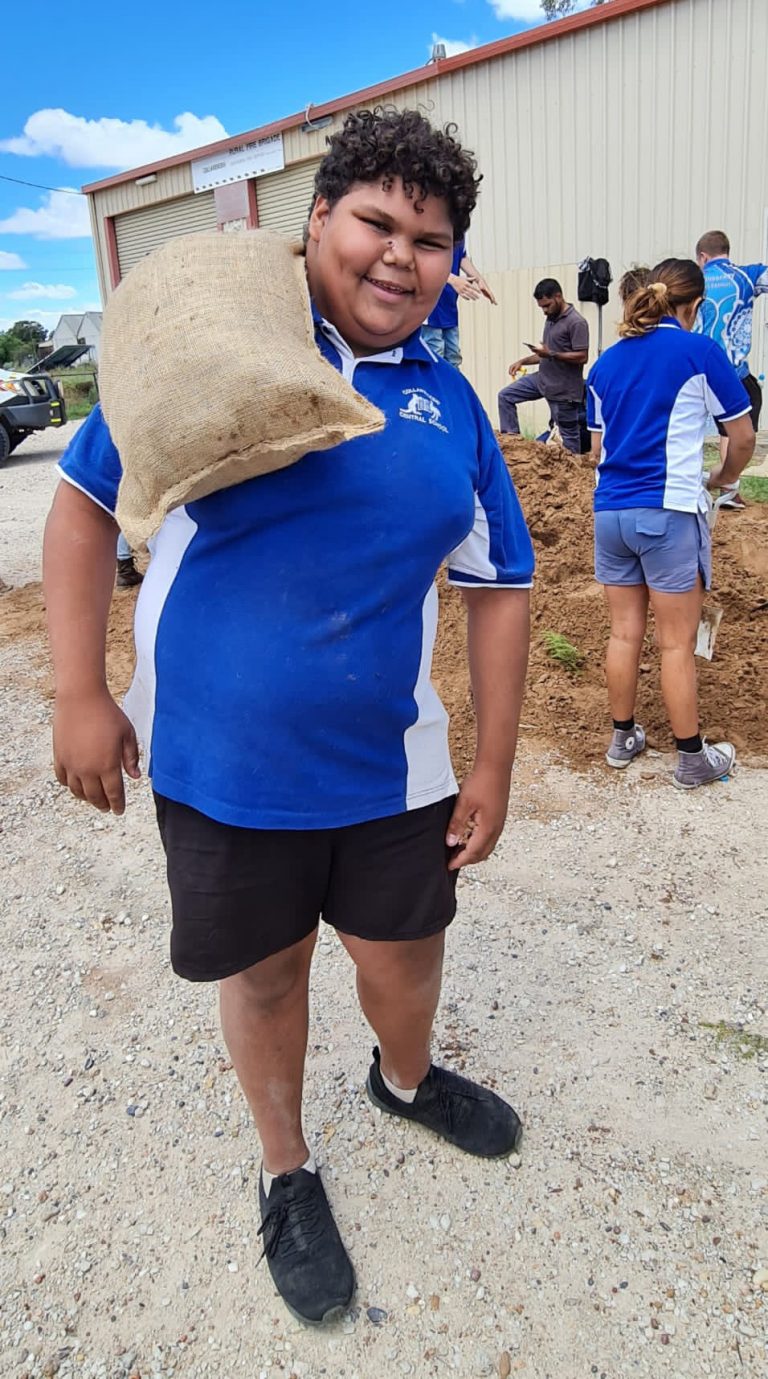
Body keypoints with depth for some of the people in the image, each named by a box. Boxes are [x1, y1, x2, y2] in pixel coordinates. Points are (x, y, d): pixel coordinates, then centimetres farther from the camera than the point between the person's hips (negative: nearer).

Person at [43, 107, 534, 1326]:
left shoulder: (451, 404, 1)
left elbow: (500, 585, 5)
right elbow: (85, 498, -2)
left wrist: (494, 764, 3)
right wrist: (81, 693, -6)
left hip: (389, 767, 3)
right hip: (217, 764, -2)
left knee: (405, 959, 18)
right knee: (264, 972, 16)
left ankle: (405, 1079, 55)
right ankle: (286, 1169, 45)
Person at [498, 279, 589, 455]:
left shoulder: (576, 322, -15)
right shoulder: (551, 319, 13)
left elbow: (582, 357, -21)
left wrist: (551, 354, -26)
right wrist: (523, 361, 8)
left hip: (563, 388, -9)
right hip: (543, 379, 9)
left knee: (568, 433, 0)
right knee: (506, 396, 6)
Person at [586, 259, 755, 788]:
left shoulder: (607, 362, 11)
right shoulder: (700, 352, -5)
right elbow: (743, 437, 3)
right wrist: (724, 478, 21)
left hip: (610, 511, 5)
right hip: (669, 512, -5)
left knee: (624, 633, 15)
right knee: (678, 643, 3)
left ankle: (623, 739, 26)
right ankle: (692, 758, 15)